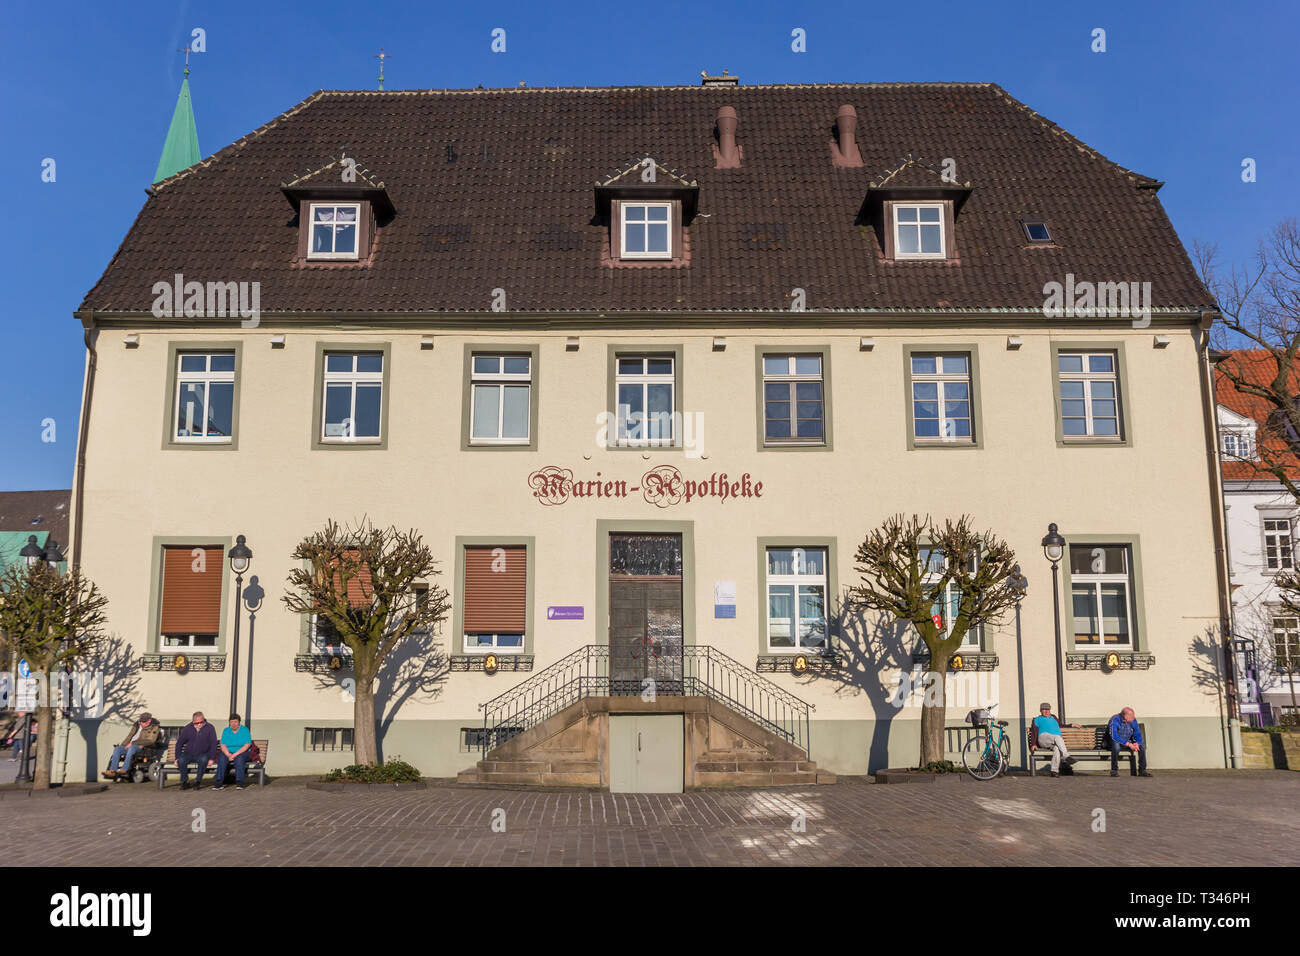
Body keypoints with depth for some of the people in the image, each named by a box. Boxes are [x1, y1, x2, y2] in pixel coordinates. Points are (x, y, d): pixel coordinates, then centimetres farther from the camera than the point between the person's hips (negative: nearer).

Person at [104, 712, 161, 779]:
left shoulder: (154, 728, -1)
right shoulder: (137, 725, 19)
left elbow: (151, 740, -13)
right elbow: (129, 736, 22)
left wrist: (133, 743, -17)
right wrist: (122, 746, 5)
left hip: (143, 748, -7)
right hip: (130, 746, 7)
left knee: (132, 748, -37)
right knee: (117, 749, -17)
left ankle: (125, 769, -43)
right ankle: (112, 771, -27)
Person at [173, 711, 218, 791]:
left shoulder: (209, 728, -2)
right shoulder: (187, 728, 3)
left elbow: (213, 744, -2)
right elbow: (179, 743, 7)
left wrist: (211, 758, -11)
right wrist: (177, 758, 0)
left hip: (202, 754, -2)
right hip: (188, 754, 2)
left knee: (204, 759, -35)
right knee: (181, 760, -30)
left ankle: (198, 781, -19)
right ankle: (185, 782, -10)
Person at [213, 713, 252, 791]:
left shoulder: (245, 730, 0)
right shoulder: (226, 731, 10)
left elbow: (247, 745, -10)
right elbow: (223, 745, 0)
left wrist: (235, 754, -21)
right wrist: (228, 755, -20)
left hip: (242, 753, -3)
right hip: (228, 752, 3)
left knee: (239, 758, -36)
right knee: (221, 757, -30)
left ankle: (239, 783, -38)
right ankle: (219, 783, -34)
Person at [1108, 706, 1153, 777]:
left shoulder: (1133, 720, -5)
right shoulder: (1115, 720, -23)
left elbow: (1137, 734, 0)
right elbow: (1114, 736, -30)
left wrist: (1136, 743, -23)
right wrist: (1128, 744, -33)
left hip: (1128, 742, 5)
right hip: (1116, 742, -5)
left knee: (1142, 745, -17)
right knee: (1116, 745, -39)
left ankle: (1142, 770, -9)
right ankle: (1114, 770, -25)